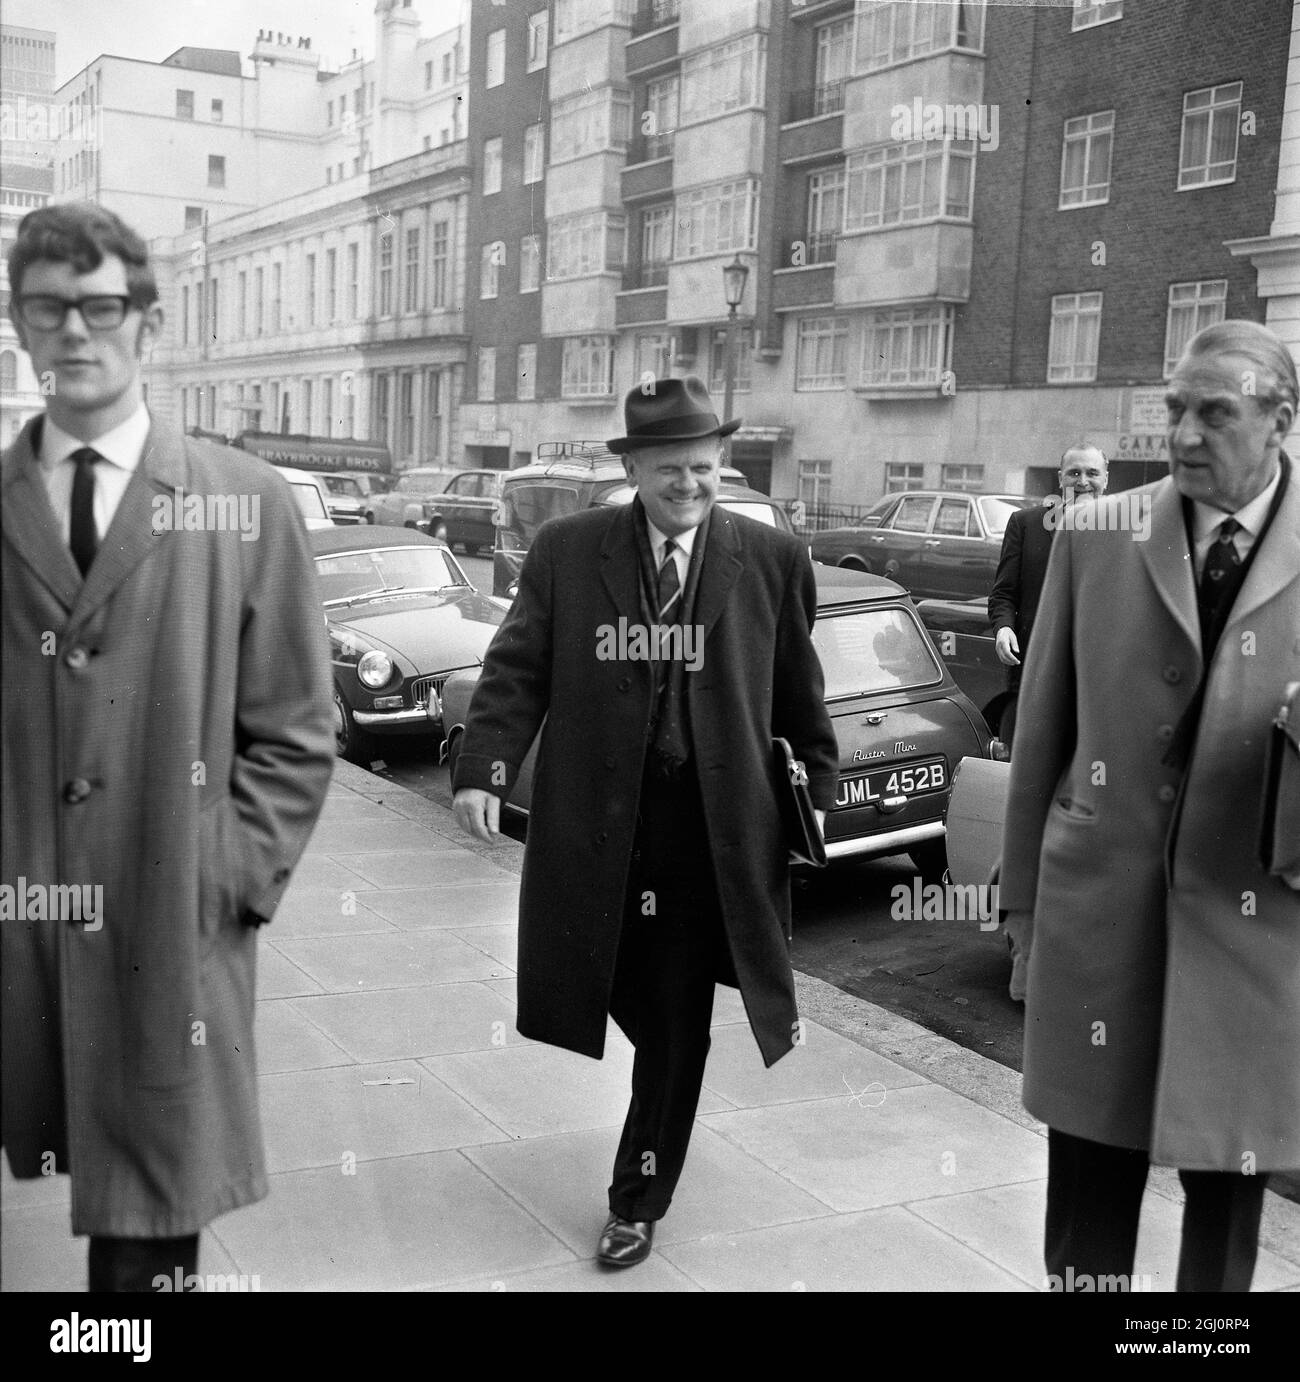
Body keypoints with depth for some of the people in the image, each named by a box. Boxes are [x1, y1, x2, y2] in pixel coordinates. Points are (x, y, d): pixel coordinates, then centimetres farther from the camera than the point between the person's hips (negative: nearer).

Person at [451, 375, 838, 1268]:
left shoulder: (773, 560, 1)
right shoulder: (566, 552, 0)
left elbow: (799, 692, 6)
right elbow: (518, 671, -3)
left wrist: (818, 791, 6)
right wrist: (484, 770, -16)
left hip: (711, 830, -1)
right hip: (597, 822, 1)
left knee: (679, 1026, 6)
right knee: (633, 1003, 16)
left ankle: (641, 1200, 23)